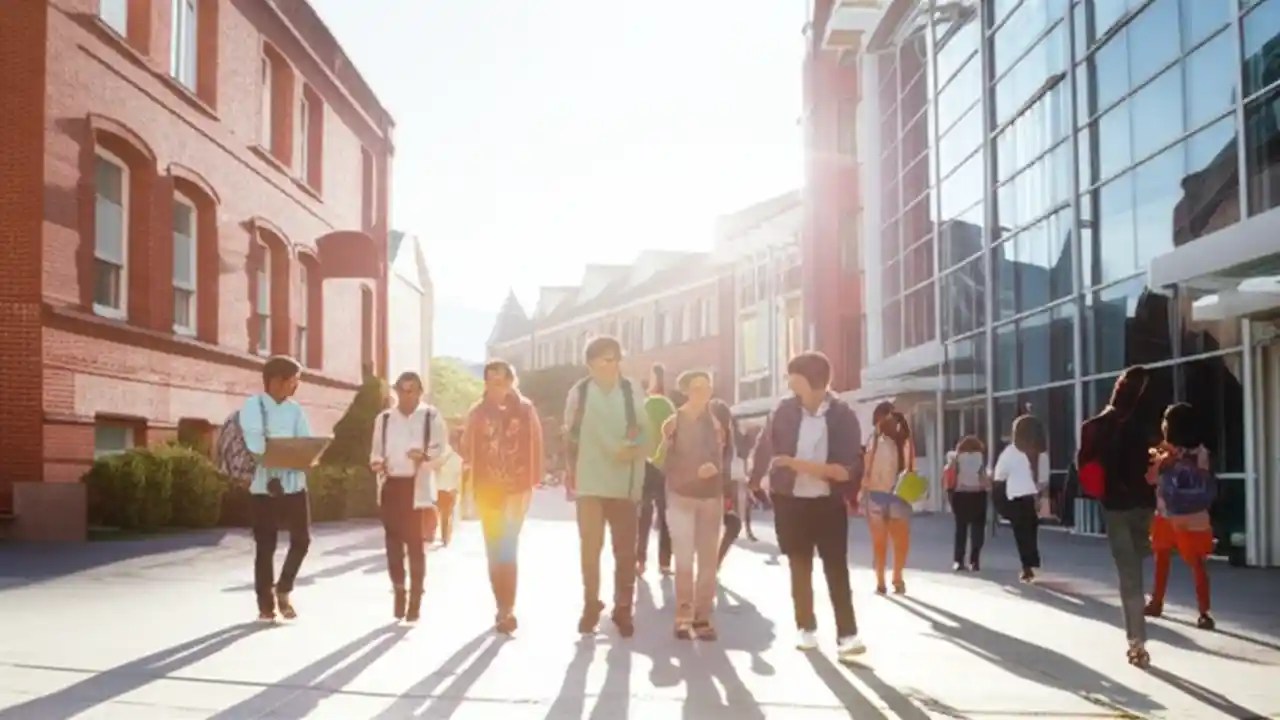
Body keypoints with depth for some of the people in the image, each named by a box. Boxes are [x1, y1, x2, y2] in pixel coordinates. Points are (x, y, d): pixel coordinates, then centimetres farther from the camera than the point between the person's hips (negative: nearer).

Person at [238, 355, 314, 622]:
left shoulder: (295, 409, 10)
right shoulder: (253, 405, -4)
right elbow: (255, 445, -16)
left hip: (294, 483, 4)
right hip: (264, 485, -4)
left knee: (302, 539, 1)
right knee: (265, 546, 2)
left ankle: (283, 589, 22)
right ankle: (266, 603, 13)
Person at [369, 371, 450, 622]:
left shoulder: (432, 417, 0)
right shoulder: (384, 419, 11)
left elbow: (443, 451, -4)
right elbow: (376, 451, 16)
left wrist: (425, 457, -23)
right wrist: (376, 464, -7)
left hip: (418, 488, -3)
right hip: (390, 486, 3)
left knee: (415, 543, -2)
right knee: (393, 541, 8)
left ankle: (415, 598, 6)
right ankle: (399, 592, 21)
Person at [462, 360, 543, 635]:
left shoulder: (525, 409, 0)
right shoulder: (478, 412, 6)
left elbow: (535, 448, -1)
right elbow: (468, 449, 4)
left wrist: (530, 485, -6)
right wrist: (475, 484, -9)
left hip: (517, 489, -3)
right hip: (488, 490, 3)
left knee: (507, 550, -7)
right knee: (495, 551, 7)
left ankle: (506, 610, -5)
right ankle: (505, 609, 16)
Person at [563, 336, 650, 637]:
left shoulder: (633, 392, 2)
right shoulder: (579, 393, 1)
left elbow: (647, 435, 4)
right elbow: (570, 436, 5)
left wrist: (635, 450, -15)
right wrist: (571, 474, 1)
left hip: (625, 483, 1)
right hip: (590, 482, 0)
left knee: (625, 550, 6)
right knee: (590, 547, 5)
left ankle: (623, 609, 19)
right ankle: (591, 605, 20)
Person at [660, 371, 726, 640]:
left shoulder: (715, 424, 8)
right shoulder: (673, 423, -1)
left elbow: (721, 461, 10)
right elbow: (664, 461, 2)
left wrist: (714, 467, -9)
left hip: (711, 497, 3)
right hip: (681, 497, -3)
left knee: (707, 559, 1)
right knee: (684, 559, -8)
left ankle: (703, 617, 6)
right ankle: (683, 617, -3)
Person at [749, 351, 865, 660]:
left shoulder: (843, 415, -11)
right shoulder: (784, 410, -6)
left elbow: (850, 468, -14)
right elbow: (764, 449, 5)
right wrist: (753, 483, 6)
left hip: (829, 504, -2)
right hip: (790, 502, 2)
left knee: (836, 568, -1)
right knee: (800, 568, 10)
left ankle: (847, 634, 0)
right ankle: (806, 628, 21)